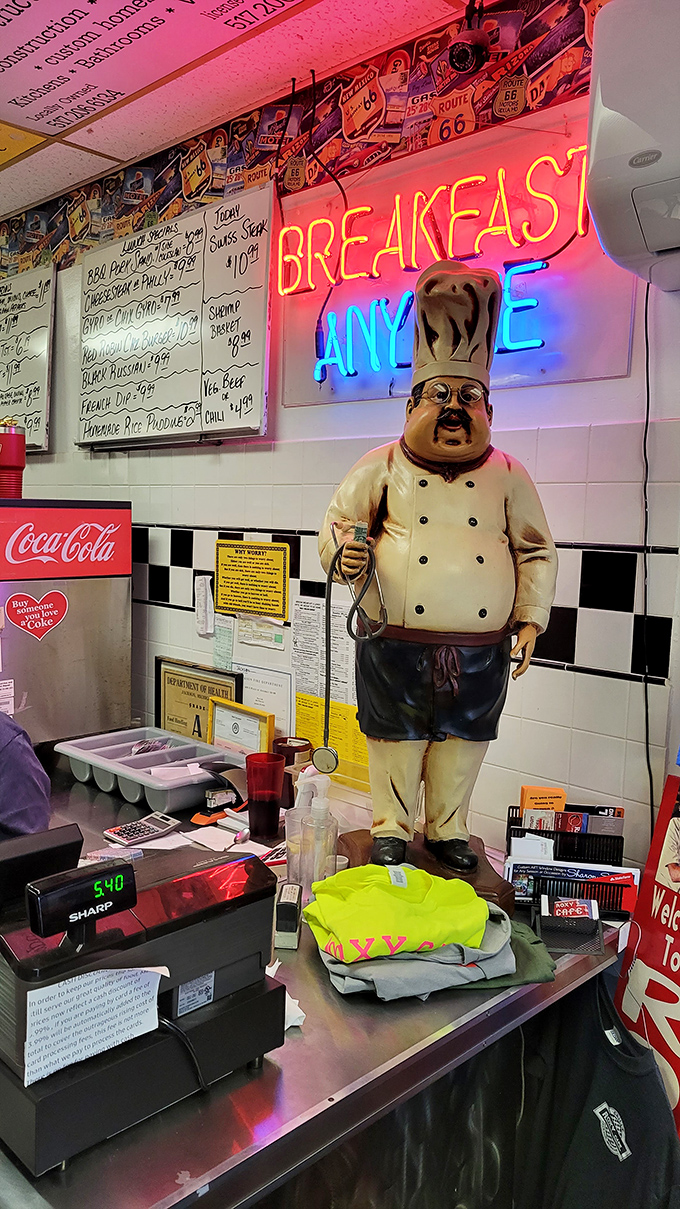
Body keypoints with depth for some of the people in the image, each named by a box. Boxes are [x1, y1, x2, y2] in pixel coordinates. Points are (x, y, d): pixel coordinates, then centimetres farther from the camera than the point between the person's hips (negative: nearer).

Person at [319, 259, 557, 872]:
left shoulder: (508, 476, 7)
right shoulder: (383, 466, 2)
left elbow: (536, 550, 11)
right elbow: (337, 522, 5)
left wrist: (531, 618, 3)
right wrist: (344, 551, -18)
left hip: (480, 653, 2)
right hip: (396, 648, -2)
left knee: (462, 742, 14)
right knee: (396, 740, 10)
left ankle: (449, 831, 34)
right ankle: (392, 828, 30)